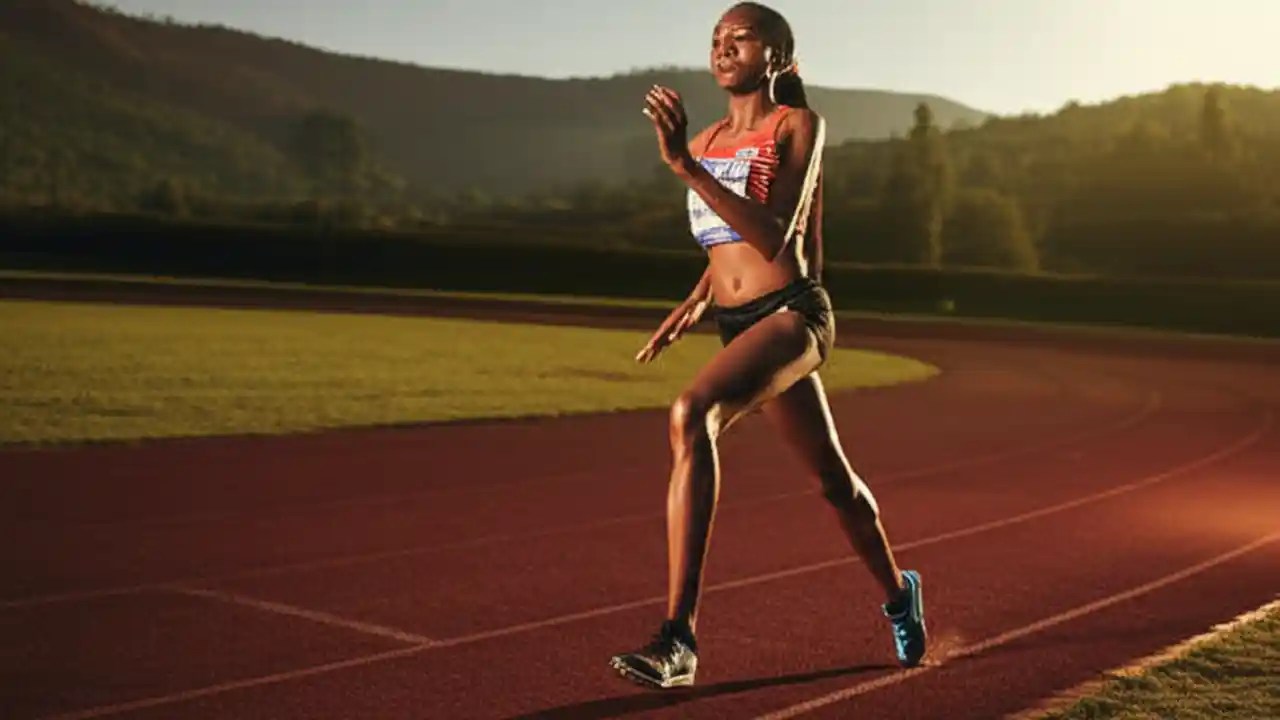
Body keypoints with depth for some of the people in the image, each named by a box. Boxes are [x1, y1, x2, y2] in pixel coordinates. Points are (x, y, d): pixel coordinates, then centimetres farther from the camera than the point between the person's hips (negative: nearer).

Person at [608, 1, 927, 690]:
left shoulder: (798, 125, -5)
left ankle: (679, 638, -35)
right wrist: (694, 303, 10)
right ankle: (898, 595, 43)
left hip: (791, 313, -7)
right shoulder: (706, 141, 12)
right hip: (738, 323, 7)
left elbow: (773, 235, -19)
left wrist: (686, 166, -24)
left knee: (691, 414, -31)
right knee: (833, 479, 17)